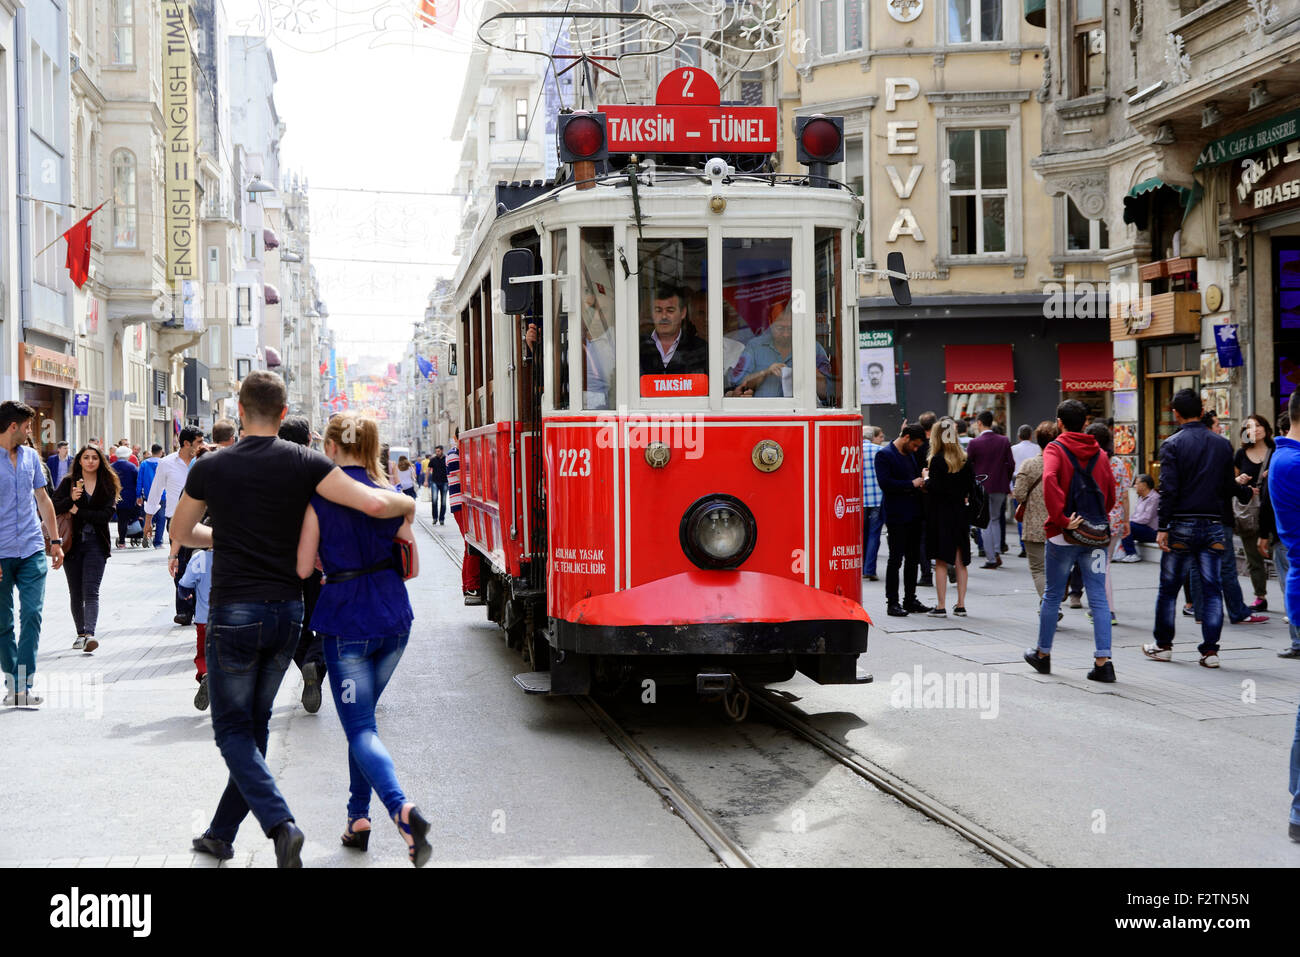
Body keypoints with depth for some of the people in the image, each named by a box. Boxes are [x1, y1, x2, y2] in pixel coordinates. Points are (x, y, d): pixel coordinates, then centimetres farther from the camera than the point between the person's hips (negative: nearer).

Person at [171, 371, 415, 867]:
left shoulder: (210, 468, -2)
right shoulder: (304, 463, -4)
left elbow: (181, 533, 15)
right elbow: (374, 504, -15)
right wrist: (407, 503, 7)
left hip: (235, 612, -3)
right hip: (288, 612, 3)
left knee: (233, 729, 5)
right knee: (255, 723, 16)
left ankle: (279, 823, -17)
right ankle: (222, 834, 24)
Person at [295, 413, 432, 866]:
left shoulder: (319, 496, -8)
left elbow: (303, 567, -8)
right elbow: (412, 565, 8)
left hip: (347, 622, -5)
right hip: (394, 617, 5)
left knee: (360, 726, -4)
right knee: (363, 714, 21)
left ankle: (401, 809, -28)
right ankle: (358, 816, 21)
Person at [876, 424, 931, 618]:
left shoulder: (910, 454, 16)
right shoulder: (884, 455, -9)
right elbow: (885, 483, -19)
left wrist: (921, 483, 6)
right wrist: (912, 484, -16)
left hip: (914, 514, 8)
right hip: (897, 516, -8)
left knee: (913, 559, 12)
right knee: (896, 560, -4)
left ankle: (910, 600, 20)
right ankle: (892, 602, 2)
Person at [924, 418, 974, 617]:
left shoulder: (938, 460, -13)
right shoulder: (964, 460, 3)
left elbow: (933, 488, -17)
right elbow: (970, 486, 6)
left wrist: (926, 478, 1)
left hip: (940, 513, -5)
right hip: (959, 513, 5)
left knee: (941, 562, -1)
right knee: (960, 561, 10)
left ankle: (941, 606, -1)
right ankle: (961, 605, 14)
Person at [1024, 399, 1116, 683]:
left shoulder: (1055, 449, -6)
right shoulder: (1099, 453, 8)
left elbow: (1049, 479, -24)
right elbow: (1111, 494, 11)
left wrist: (1062, 518, -21)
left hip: (1064, 535, -3)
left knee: (1052, 596, 11)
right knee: (1098, 598, 1)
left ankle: (1042, 654, 24)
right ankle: (1103, 661, -6)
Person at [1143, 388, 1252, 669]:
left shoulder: (1172, 444, -6)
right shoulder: (1222, 444, 6)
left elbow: (1169, 489, -12)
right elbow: (1229, 487, 9)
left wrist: (1163, 527, -11)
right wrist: (1245, 491, 31)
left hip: (1182, 525, -3)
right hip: (1214, 526, 3)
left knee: (1168, 588, 8)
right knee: (1212, 588, 4)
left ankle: (1163, 645, 16)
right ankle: (1210, 649, 1)